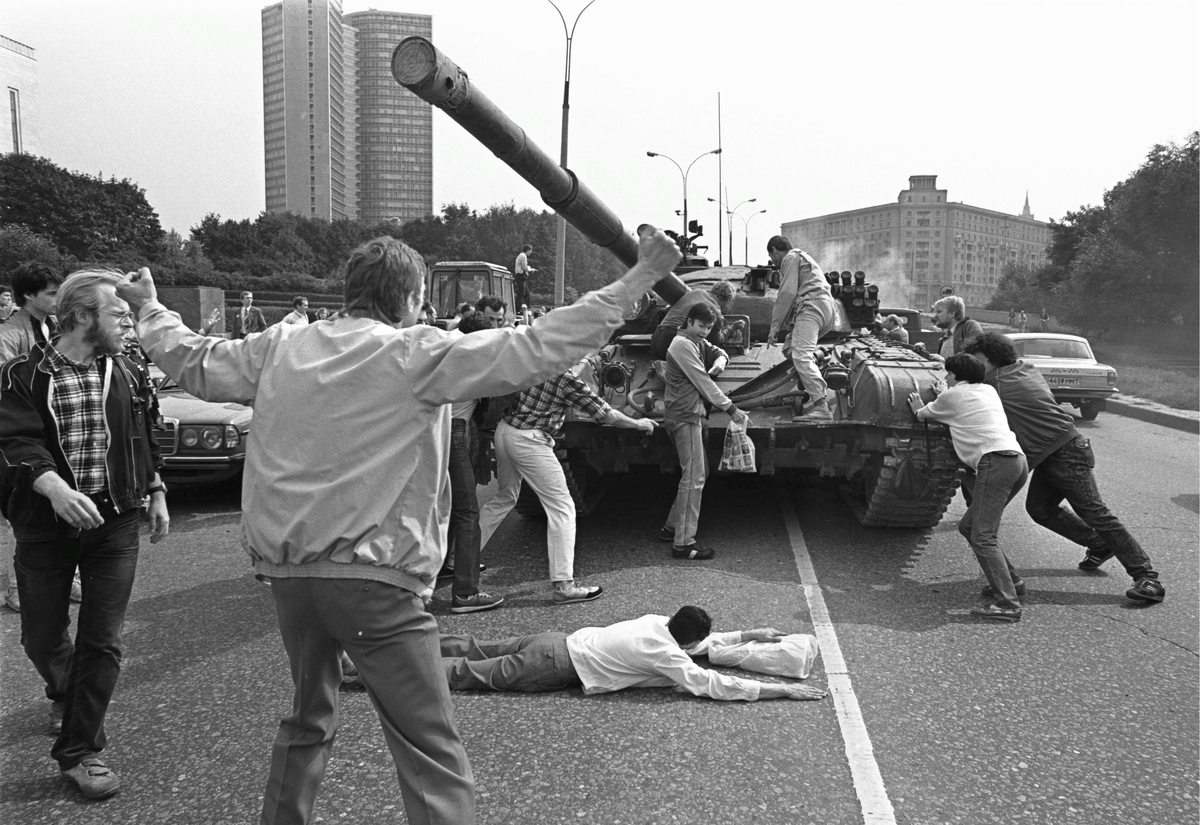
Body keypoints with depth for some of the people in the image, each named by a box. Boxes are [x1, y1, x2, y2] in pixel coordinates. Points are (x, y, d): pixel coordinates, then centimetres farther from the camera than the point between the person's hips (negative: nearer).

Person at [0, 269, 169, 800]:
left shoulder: (128, 375, 6)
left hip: (114, 523, 2)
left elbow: (146, 442, 16)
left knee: (102, 642, 0)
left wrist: (156, 494, 12)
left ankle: (79, 752, 12)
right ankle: (64, 691, 45)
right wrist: (55, 488, -34)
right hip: (46, 524, -2)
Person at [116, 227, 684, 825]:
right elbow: (542, 348, -13)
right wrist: (639, 279, -10)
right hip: (372, 576, -6)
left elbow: (192, 362, 20)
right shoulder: (417, 354, -8)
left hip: (286, 568, 7)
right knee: (432, 753, -2)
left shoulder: (280, 347, 7)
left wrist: (149, 308, 39)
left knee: (308, 719, 28)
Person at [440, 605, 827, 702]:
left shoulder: (660, 622, 3)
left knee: (479, 651, 18)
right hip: (559, 666, -8)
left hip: (561, 642, 8)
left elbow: (704, 642, 23)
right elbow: (713, 685, -23)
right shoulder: (666, 654, -20)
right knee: (473, 673, -2)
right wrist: (782, 690, -21)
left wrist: (750, 634, 19)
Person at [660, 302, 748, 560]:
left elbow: (717, 351, 29)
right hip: (684, 416, -11)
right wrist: (731, 409, -14)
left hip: (691, 415, 11)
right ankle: (683, 543, -13)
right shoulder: (683, 344, -14)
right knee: (693, 477, -13)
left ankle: (671, 527, 23)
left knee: (700, 471, 16)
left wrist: (720, 359, 2)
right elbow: (703, 382, -16)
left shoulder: (697, 343, 15)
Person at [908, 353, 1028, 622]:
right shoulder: (988, 390, 25)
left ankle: (1007, 604, -21)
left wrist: (918, 409, 46)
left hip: (995, 460, -8)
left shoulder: (952, 396, 7)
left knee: (982, 536, -12)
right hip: (1018, 460, 8)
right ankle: (1010, 581, 17)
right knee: (968, 526, 17)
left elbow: (923, 415, 25)